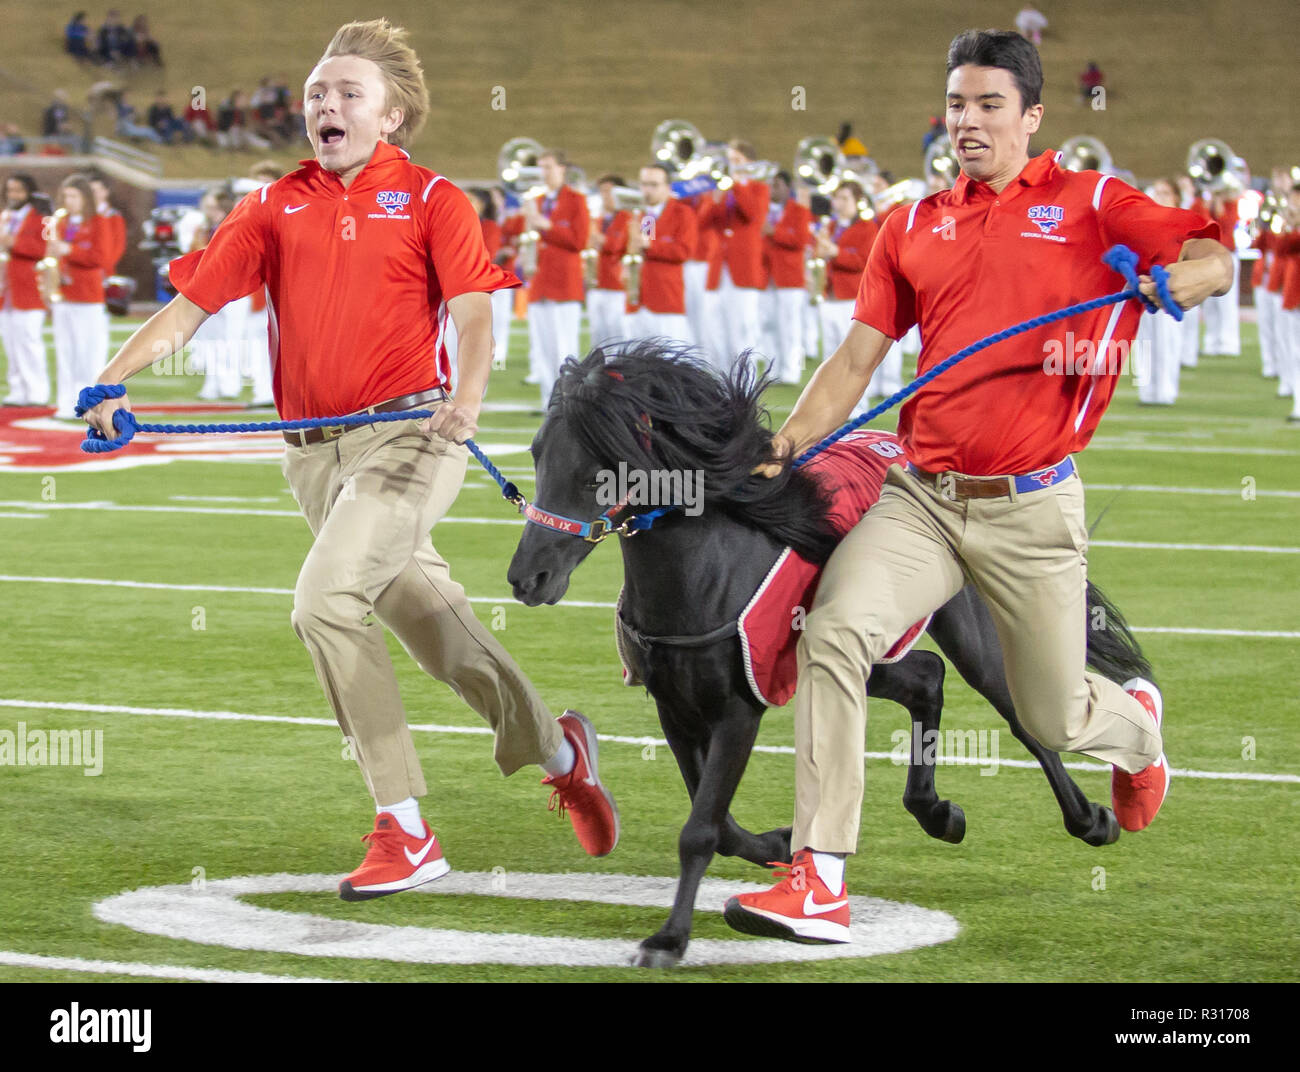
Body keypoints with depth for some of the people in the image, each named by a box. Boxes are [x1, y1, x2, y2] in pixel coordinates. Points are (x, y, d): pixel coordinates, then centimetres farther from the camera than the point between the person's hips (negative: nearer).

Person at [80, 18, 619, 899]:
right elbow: (192, 303, 6)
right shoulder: (277, 207, 11)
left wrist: (468, 398, -30)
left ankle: (404, 830, -15)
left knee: (327, 601, -22)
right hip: (314, 453, 5)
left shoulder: (431, 201, 1)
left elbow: (473, 314, -10)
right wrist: (114, 381, -9)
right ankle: (558, 750, 36)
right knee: (428, 622, 14)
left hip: (405, 436, -5)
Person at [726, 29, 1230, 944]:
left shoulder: (1087, 205, 1)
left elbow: (1212, 261, -7)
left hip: (1031, 508, -2)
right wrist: (786, 446, -2)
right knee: (834, 633, -23)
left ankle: (1136, 721, 47)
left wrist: (1155, 286, -29)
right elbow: (856, 360, 10)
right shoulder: (914, 228, 11)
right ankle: (820, 880, -22)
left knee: (1056, 722, 6)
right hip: (922, 497, 2)